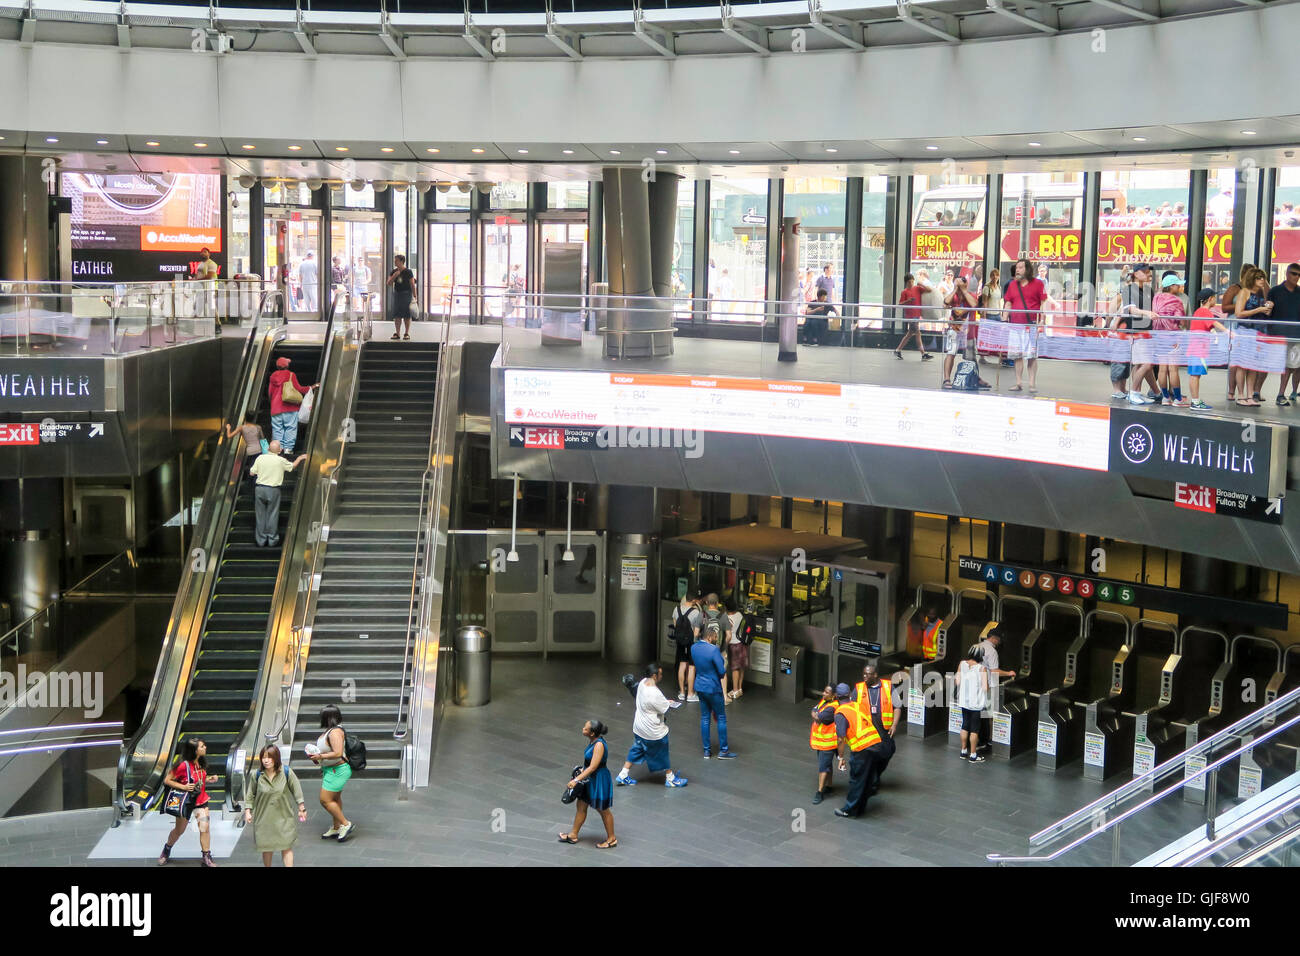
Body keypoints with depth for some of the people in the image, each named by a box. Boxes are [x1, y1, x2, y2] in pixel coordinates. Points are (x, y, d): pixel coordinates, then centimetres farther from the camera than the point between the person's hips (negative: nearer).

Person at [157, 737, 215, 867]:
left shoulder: (201, 763, -1)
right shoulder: (183, 765, -23)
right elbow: (167, 780, -17)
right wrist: (183, 787, -26)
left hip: (201, 800, 4)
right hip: (186, 802, -4)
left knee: (204, 828, -7)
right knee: (179, 830, 12)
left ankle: (207, 858, 1)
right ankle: (166, 851, 39)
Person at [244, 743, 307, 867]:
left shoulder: (287, 773, -11)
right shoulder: (257, 775, -8)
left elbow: (297, 791, -1)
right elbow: (251, 795, 5)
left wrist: (301, 809, 2)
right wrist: (248, 811, 1)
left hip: (283, 816, -1)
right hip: (263, 818, 1)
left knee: (286, 847, -1)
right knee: (267, 847, 9)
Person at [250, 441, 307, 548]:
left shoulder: (260, 458, -2)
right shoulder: (280, 461, -6)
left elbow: (252, 473, 2)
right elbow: (292, 466, 13)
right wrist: (300, 458, 31)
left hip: (260, 489, 2)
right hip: (273, 490, -2)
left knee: (260, 515, 9)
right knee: (272, 515, 7)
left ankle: (260, 540, 13)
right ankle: (272, 540, 12)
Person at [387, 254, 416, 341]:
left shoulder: (408, 272, -6)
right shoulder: (393, 272, 7)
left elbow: (412, 285, -5)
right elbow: (388, 283, 3)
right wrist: (394, 276, -13)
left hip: (406, 294, -4)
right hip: (397, 294, 4)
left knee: (407, 315, -2)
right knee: (397, 315, 2)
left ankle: (407, 334, 4)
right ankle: (397, 333, 7)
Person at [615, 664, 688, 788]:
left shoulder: (643, 682, -6)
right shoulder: (655, 694, -34)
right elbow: (666, 709, -21)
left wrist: (666, 702, 4)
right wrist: (670, 704, 0)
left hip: (639, 727, 8)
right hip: (653, 731, -8)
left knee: (636, 750, 22)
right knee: (662, 754, 13)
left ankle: (623, 776, 27)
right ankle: (670, 779, 31)